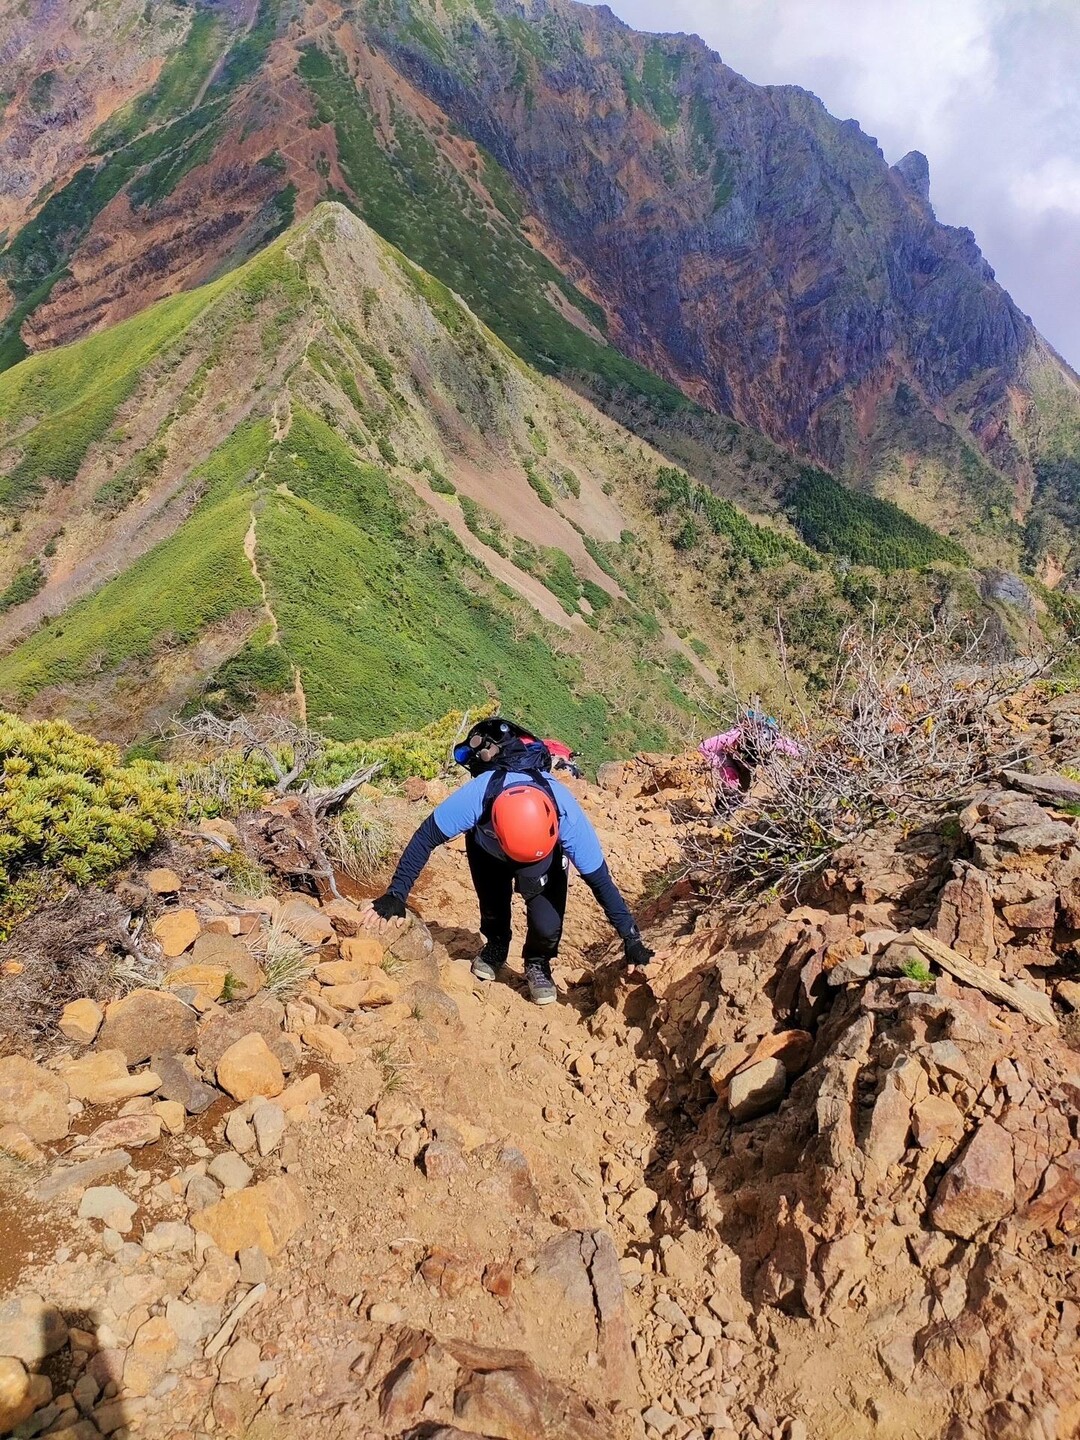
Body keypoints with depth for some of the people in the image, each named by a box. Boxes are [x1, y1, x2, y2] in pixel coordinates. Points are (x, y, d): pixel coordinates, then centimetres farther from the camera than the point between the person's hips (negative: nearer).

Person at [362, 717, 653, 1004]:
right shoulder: (476, 796, -45)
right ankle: (496, 946, 38)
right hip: (487, 848, 1)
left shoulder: (566, 813, -42)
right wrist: (396, 894, -32)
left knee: (547, 924, -16)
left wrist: (631, 939, -27)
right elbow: (425, 838, -31)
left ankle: (538, 963, 14)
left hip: (548, 851, -1)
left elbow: (600, 879, -31)